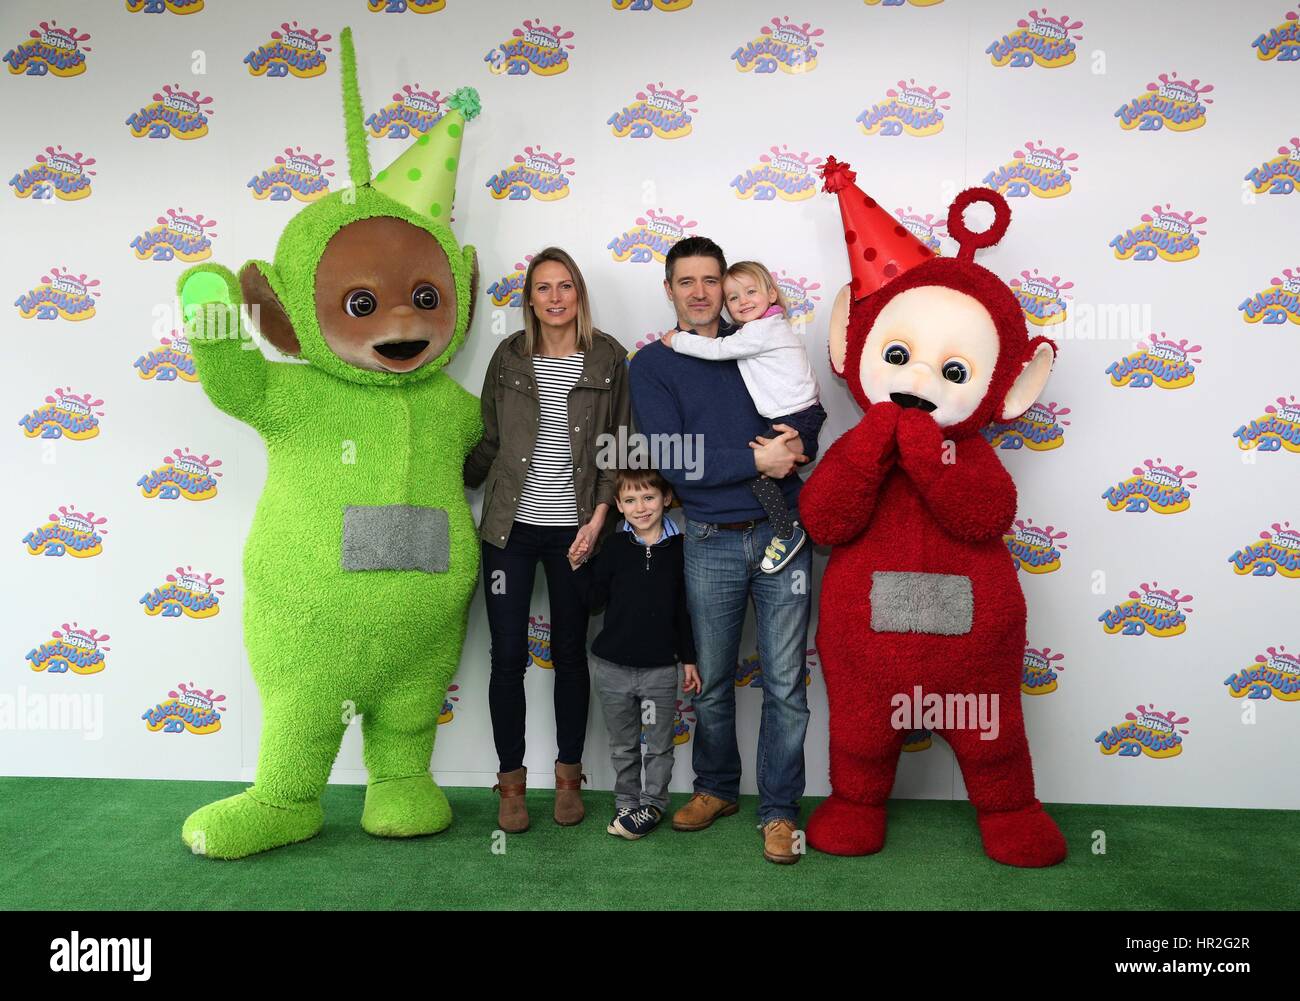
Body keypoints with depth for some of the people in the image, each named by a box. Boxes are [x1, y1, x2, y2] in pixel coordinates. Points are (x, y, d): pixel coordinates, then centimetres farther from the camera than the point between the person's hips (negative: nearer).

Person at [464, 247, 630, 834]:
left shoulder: (608, 357, 1)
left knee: (570, 654, 10)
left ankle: (568, 776, 27)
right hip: (510, 527, 1)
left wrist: (599, 516, -8)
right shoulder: (509, 356, 4)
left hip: (575, 531, -1)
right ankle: (511, 781, 20)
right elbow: (488, 440, 9)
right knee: (508, 657, 3)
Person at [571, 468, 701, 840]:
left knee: (659, 744, 9)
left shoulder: (678, 549, -3)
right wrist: (578, 566, -12)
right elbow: (594, 599, 1)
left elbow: (684, 609, 3)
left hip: (660, 668, -1)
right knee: (622, 745, 15)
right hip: (613, 667, 1)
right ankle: (626, 804, 30)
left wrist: (689, 659, 5)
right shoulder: (615, 548, -2)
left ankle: (653, 804, 25)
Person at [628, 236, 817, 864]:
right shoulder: (652, 364, 3)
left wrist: (797, 444, -11)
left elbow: (809, 425, 12)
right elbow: (673, 463, -9)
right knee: (711, 683, 12)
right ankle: (716, 788, 34)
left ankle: (778, 810, 18)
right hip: (711, 544, -1)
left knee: (785, 686, 3)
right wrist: (757, 459, -15)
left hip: (782, 532, 1)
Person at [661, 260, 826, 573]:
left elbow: (717, 350, -16)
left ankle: (787, 533, -3)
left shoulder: (761, 330, -15)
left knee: (756, 468, -13)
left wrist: (676, 340, -6)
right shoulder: (768, 327, 17)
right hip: (797, 414, 11)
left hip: (797, 419, -11)